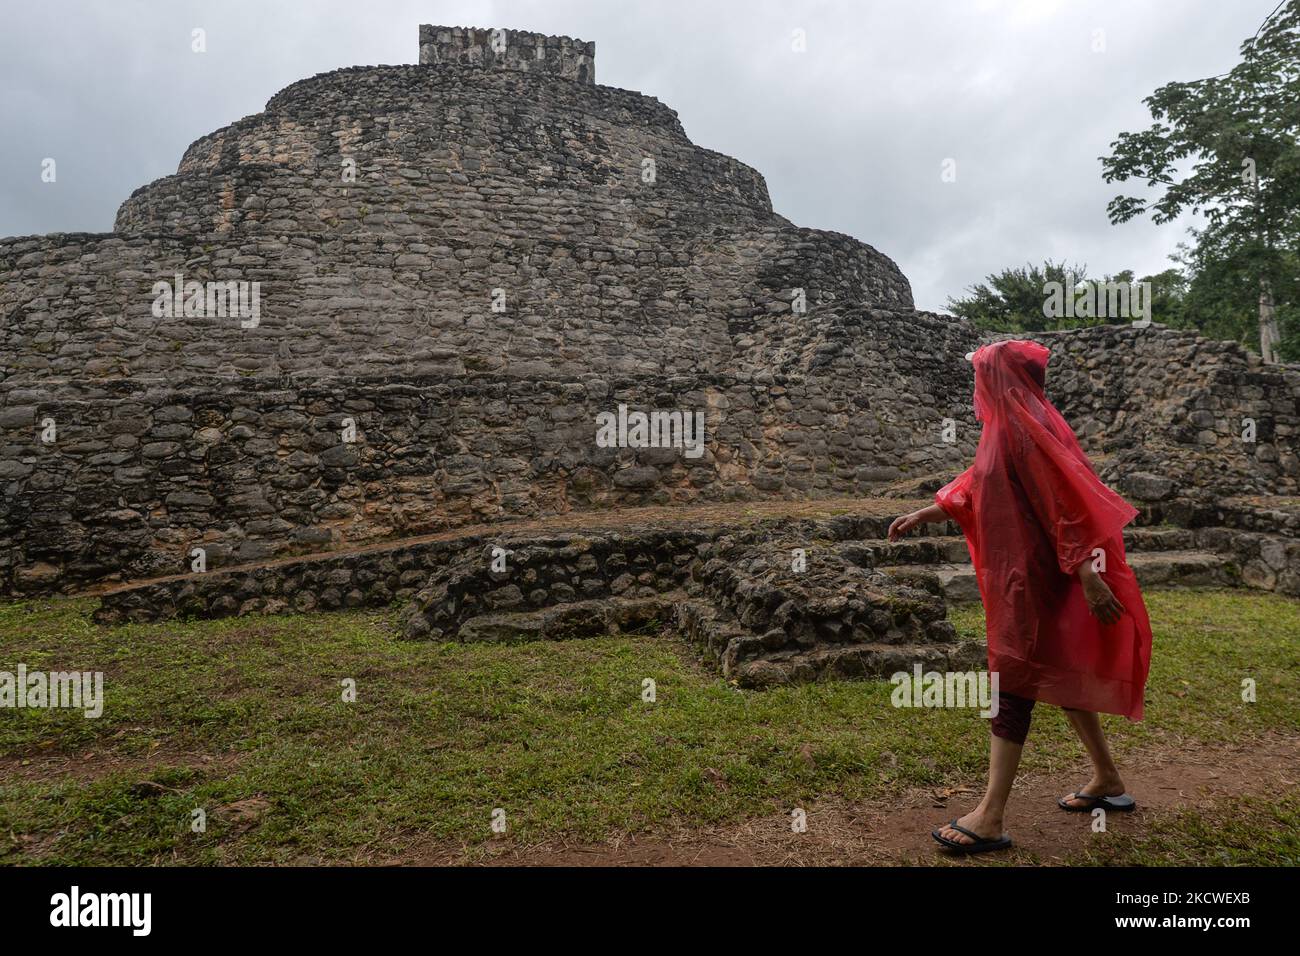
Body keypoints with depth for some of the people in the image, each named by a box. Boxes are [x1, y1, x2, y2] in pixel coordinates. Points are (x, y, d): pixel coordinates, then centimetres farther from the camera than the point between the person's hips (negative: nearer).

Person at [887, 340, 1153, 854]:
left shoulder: (1025, 428, -19)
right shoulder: (1008, 427, 12)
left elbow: (1064, 505, -23)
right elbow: (975, 486, 23)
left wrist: (1089, 577, -25)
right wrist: (921, 515, 27)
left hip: (1032, 579, -10)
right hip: (1020, 575, 10)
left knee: (1012, 684, -7)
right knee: (1057, 674, 18)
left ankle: (991, 817, 0)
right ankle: (1107, 780, 33)